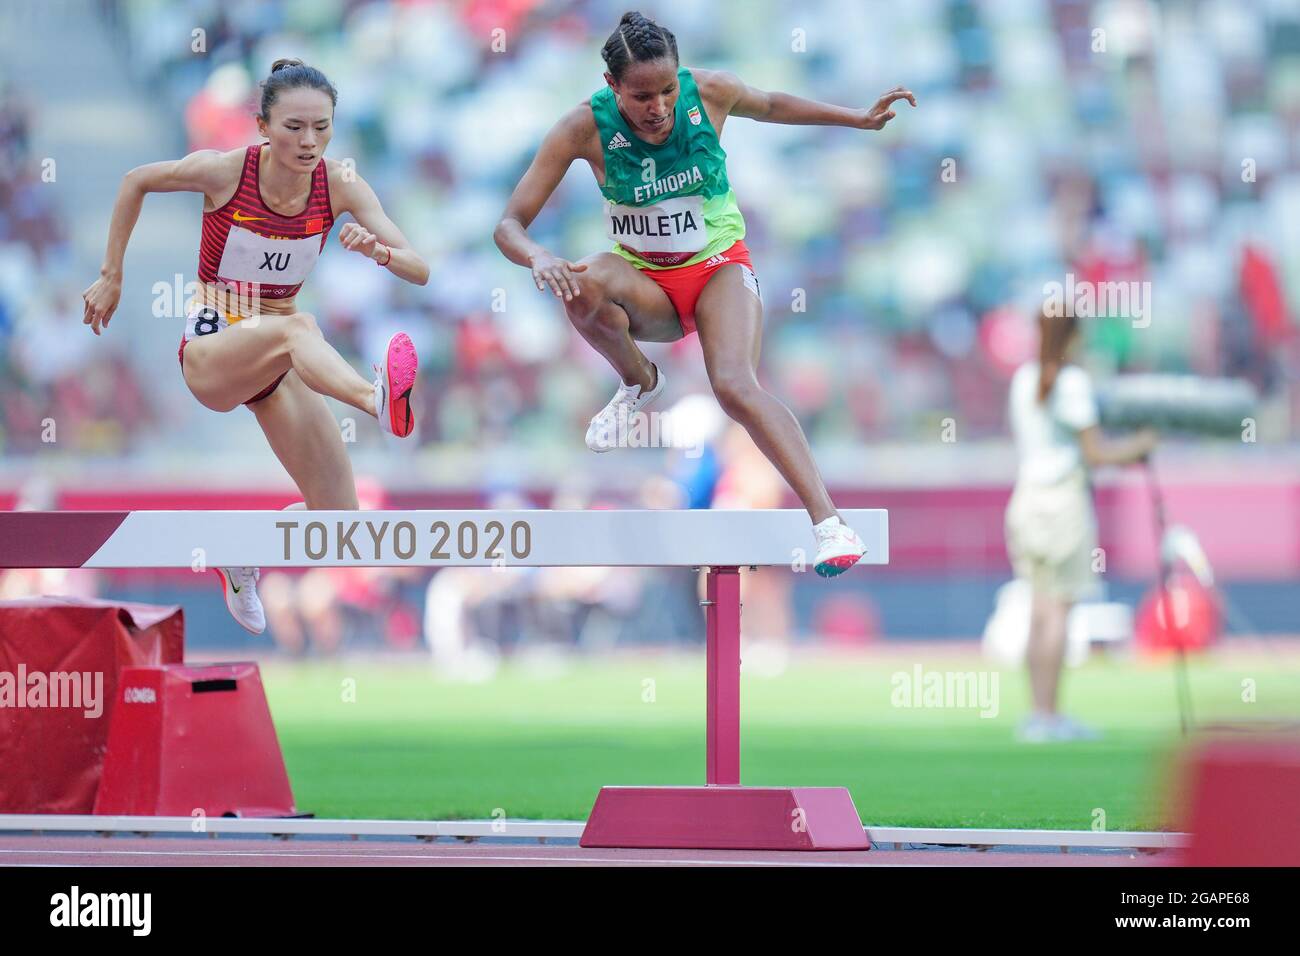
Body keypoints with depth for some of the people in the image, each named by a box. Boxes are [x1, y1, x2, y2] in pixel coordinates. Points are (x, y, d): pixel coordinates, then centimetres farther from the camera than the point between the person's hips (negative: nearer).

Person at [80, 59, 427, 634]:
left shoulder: (340, 187, -10)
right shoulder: (224, 171, -17)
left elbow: (419, 271, -17)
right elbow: (137, 182, 2)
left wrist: (380, 251, -39)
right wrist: (111, 277, 4)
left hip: (276, 364, 4)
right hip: (211, 349, -4)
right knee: (296, 328, -40)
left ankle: (243, 562, 25)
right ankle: (379, 399, -72)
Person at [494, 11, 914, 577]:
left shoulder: (710, 92, -16)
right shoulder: (588, 126, -20)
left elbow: (771, 106, 11)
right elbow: (509, 226, -20)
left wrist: (860, 119, 8)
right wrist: (539, 259, -42)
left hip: (718, 266, -1)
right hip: (643, 282, 1)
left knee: (735, 387, -31)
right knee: (581, 288, -36)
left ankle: (828, 523, -35)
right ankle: (638, 383, -4)